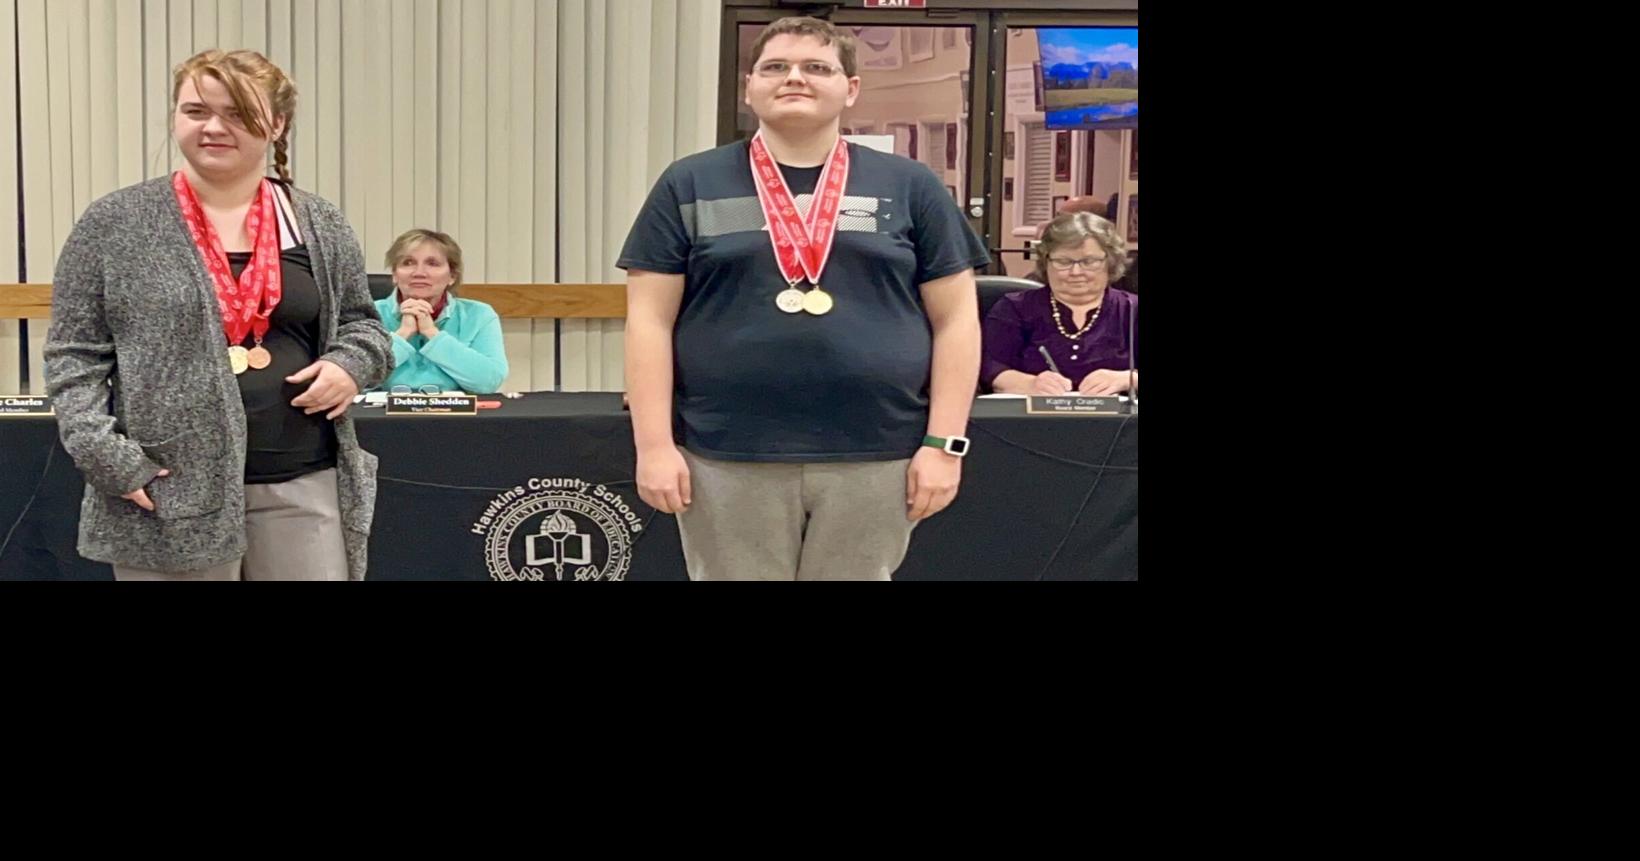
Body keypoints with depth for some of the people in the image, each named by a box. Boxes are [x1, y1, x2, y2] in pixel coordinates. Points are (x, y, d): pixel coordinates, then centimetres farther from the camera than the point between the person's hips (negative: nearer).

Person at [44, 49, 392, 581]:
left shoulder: (321, 227, 9)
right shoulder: (114, 225, 1)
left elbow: (359, 323, 20)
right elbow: (74, 356, 1)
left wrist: (350, 365, -3)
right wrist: (106, 456, -11)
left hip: (304, 485, 2)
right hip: (169, 492, -2)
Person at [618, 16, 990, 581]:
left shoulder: (909, 187, 7)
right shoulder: (690, 186, 6)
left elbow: (955, 319, 6)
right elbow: (650, 321, 3)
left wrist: (944, 443, -1)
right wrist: (655, 444, -5)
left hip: (873, 459, 1)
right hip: (725, 459, 0)